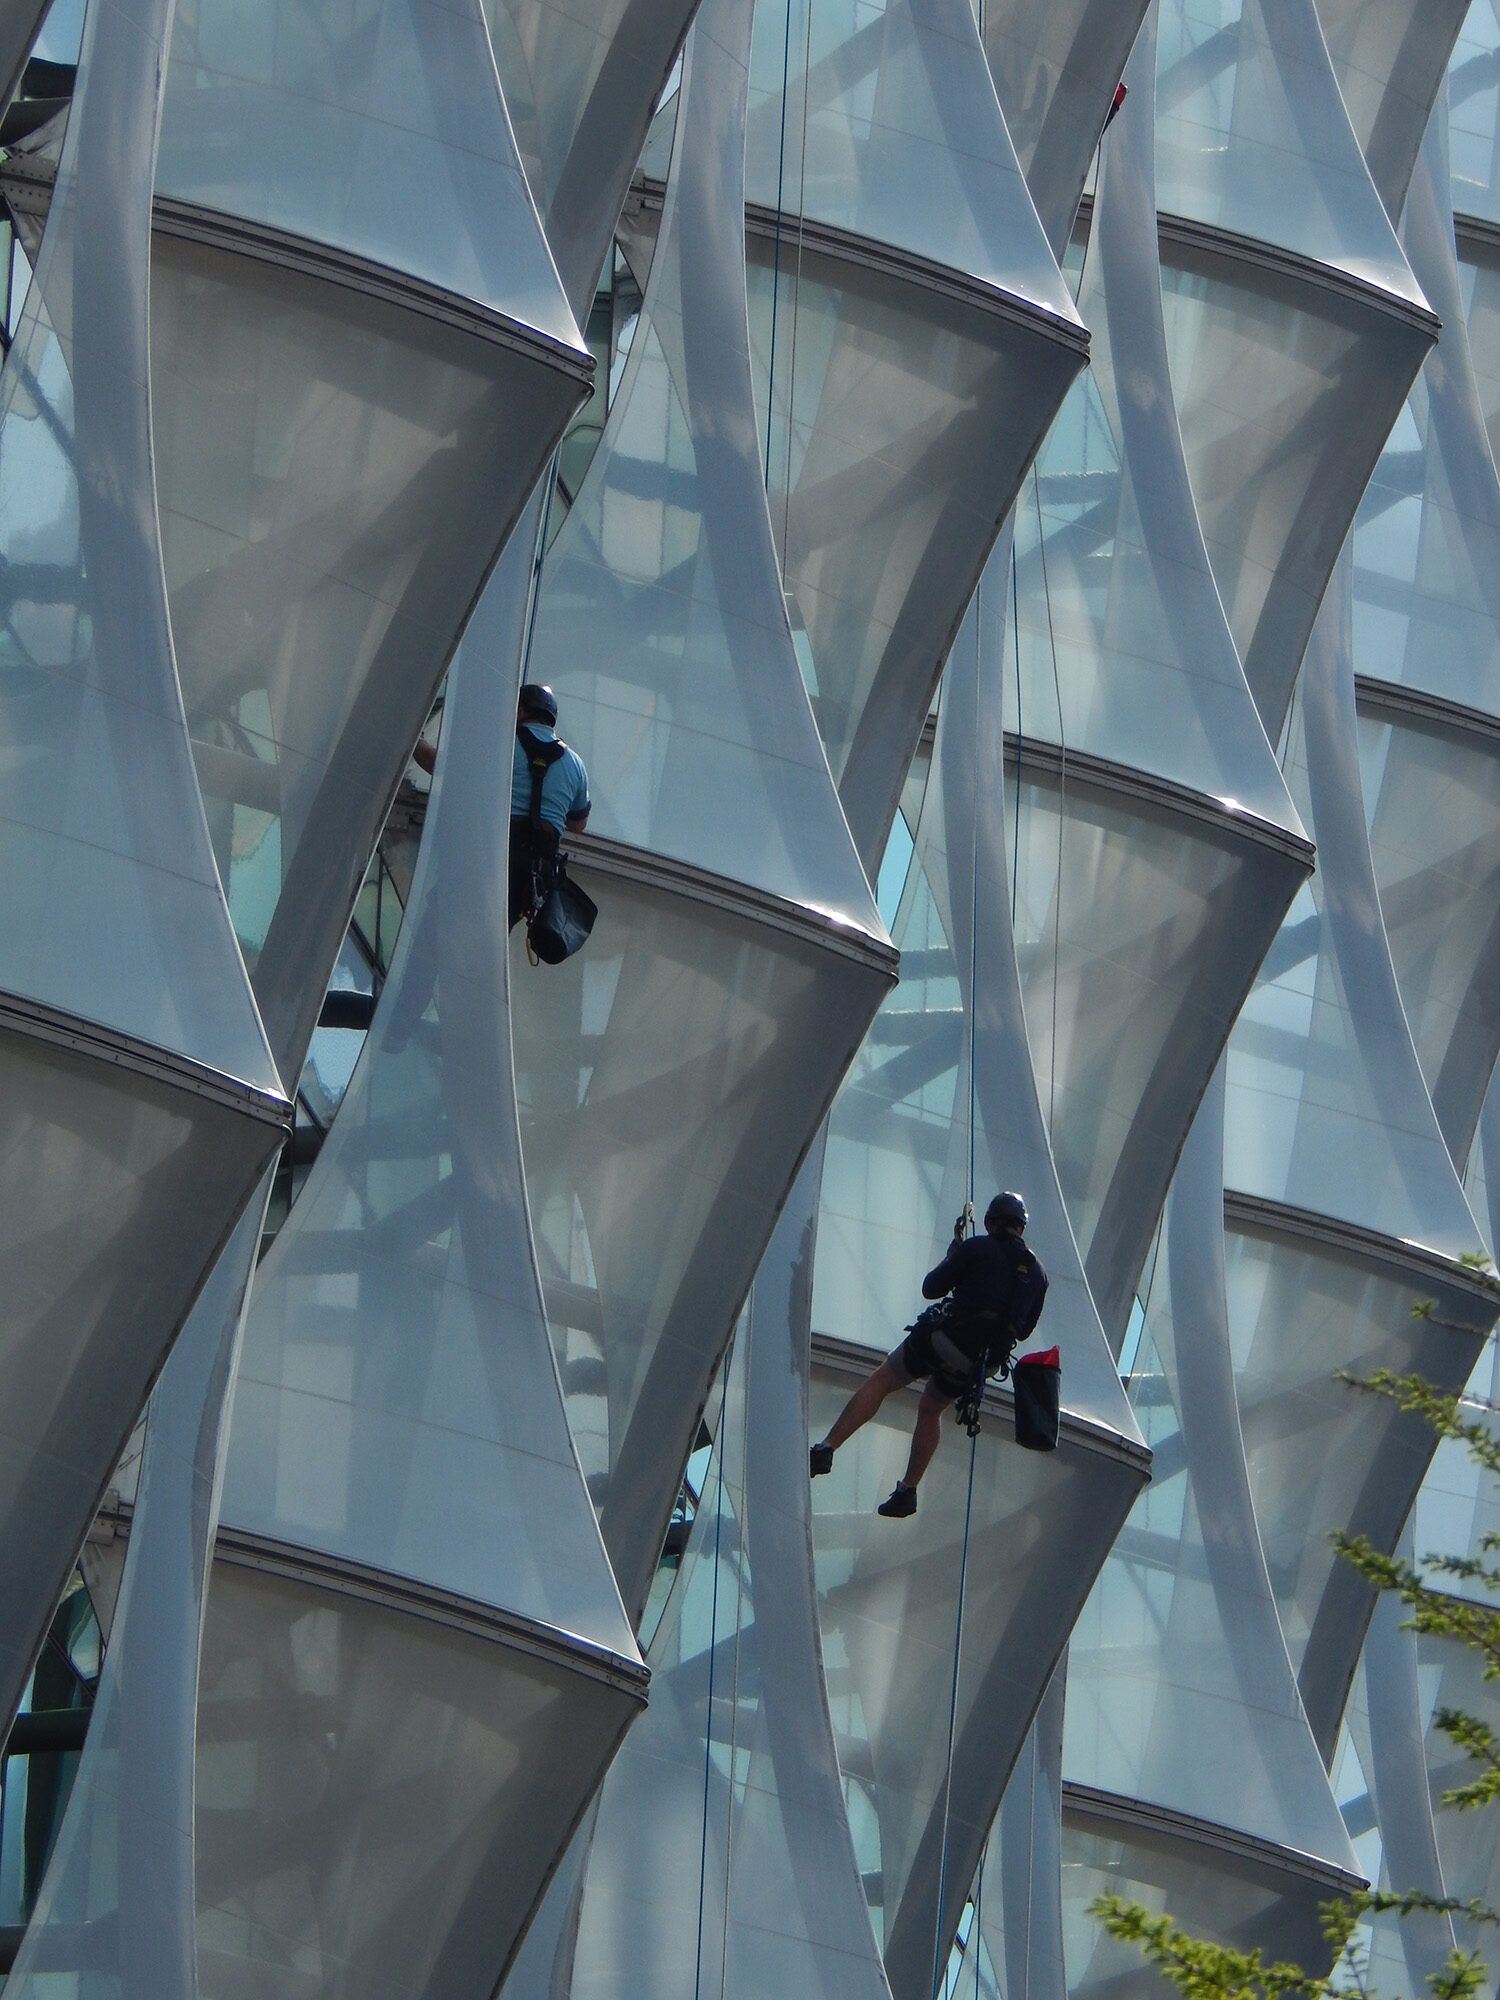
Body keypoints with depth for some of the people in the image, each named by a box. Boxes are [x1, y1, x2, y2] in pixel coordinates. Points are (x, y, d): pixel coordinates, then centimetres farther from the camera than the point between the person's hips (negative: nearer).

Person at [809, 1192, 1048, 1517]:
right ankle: (907, 1492, 24)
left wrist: (952, 1255, 15)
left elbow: (930, 1289, 0)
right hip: (981, 1364, 5)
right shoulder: (1038, 1271, 10)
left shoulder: (978, 1248, -5)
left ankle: (826, 1449, -7)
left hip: (942, 1342, -5)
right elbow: (1025, 1331, 19)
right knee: (930, 1410, 27)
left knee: (879, 1382, 6)